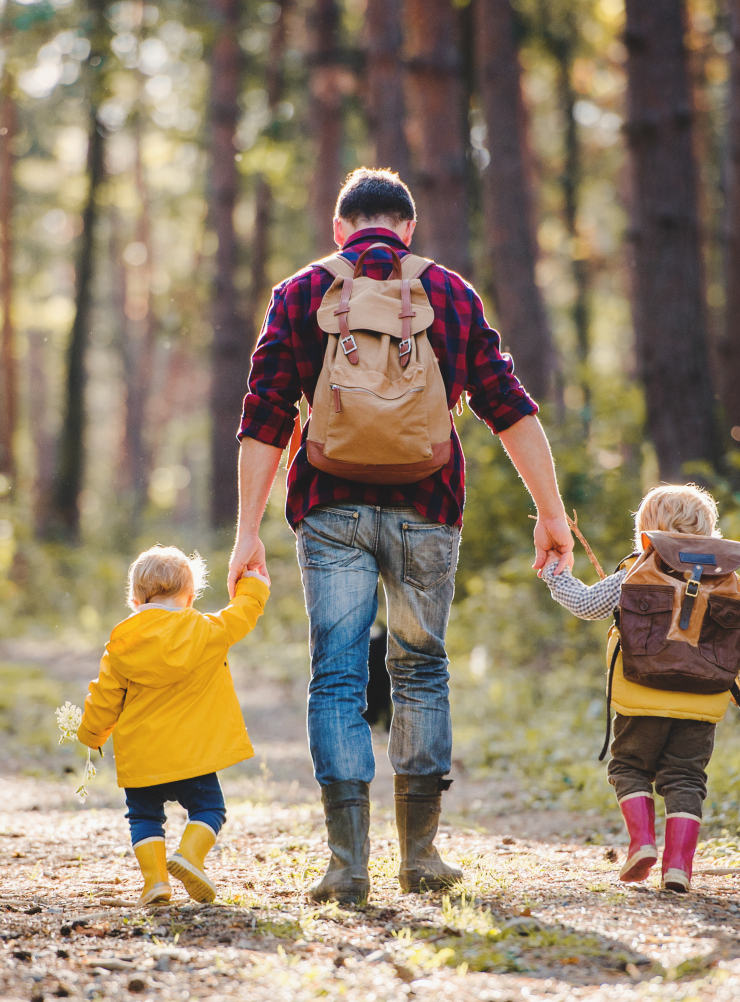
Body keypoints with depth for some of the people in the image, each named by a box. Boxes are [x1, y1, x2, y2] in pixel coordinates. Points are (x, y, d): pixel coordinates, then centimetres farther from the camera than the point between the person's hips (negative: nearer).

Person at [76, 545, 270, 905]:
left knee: (144, 815, 15)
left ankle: (154, 877, -1)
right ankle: (190, 853, -15)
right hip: (193, 751, -1)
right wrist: (253, 588, 31)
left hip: (140, 755, 1)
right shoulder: (206, 632, -5)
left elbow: (104, 698, 6)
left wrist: (91, 733, 23)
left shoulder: (121, 645, 0)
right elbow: (240, 618, 12)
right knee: (208, 808, 12)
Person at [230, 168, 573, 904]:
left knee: (337, 677, -1)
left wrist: (248, 531, -1)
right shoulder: (451, 293, 11)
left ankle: (348, 861, -11)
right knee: (421, 671, 13)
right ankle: (419, 855, 14)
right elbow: (509, 407, 6)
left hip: (331, 507, -1)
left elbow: (264, 420, 0)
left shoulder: (301, 294, 8)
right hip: (425, 506, 1)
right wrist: (550, 511, 8)